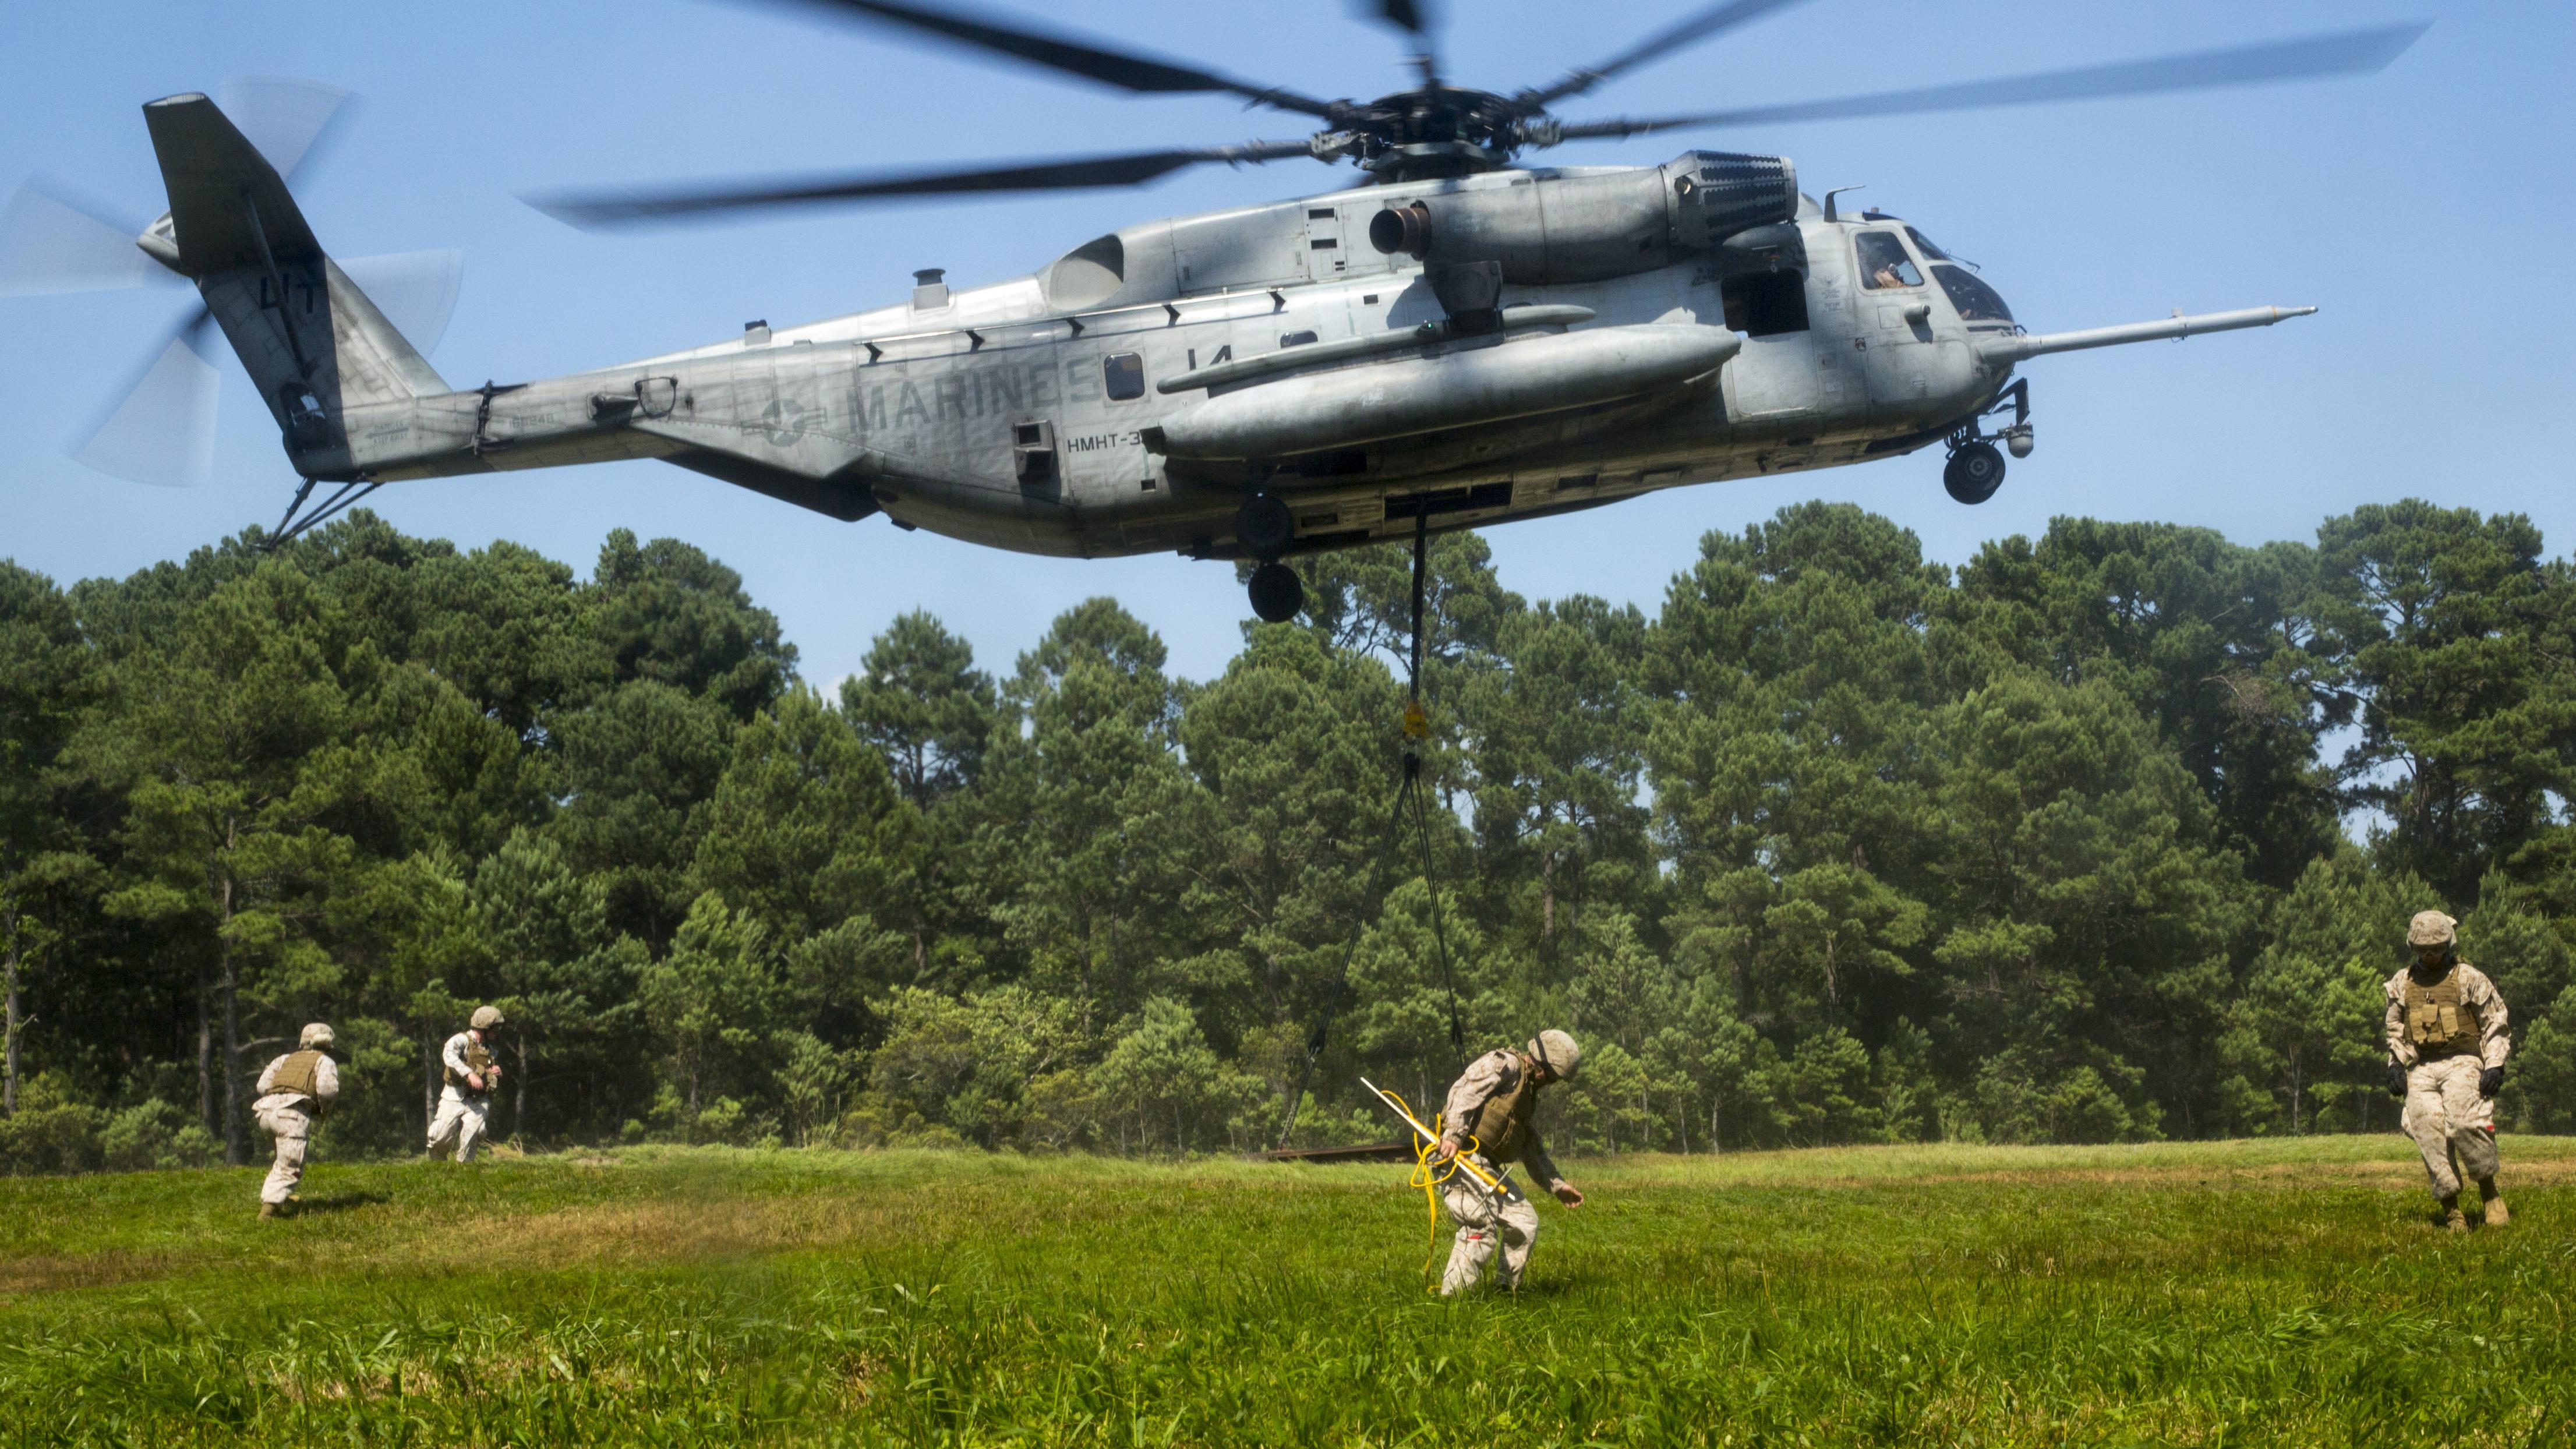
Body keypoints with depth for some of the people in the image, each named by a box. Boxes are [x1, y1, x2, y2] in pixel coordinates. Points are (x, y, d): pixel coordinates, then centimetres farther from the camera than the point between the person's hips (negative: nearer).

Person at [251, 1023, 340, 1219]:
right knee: (289, 1168, -5)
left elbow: (263, 1085, 19)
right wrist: (324, 1109, 16)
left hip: (265, 1110, 6)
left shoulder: (286, 1059, 30)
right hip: (293, 1114, -6)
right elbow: (328, 1089, -2)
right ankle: (270, 1205, -19)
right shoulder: (325, 1062, 17)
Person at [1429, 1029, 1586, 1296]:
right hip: (1461, 1155, -10)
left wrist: (1558, 1185, 28)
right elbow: (1465, 1092, -19)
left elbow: (1531, 1146, 32)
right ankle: (1452, 1300, -17)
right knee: (1483, 1228, -19)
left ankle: (1506, 1289, 15)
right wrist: (1453, 1137, -30)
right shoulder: (1505, 1064, -5)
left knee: (1525, 1221, 8)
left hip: (1487, 1167, 10)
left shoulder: (1529, 1092, 26)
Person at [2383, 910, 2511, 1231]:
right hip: (2420, 1069, 3)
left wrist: (2495, 1066, -4)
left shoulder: (2469, 979, 6)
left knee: (2463, 1123, -27)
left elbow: (2495, 1024, 7)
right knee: (2429, 1133, -15)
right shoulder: (2401, 984, 17)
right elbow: (2395, 1031, 25)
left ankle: (2489, 1192, -10)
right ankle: (2451, 1209, -10)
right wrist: (2396, 1065, 9)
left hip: (2461, 1062, -3)